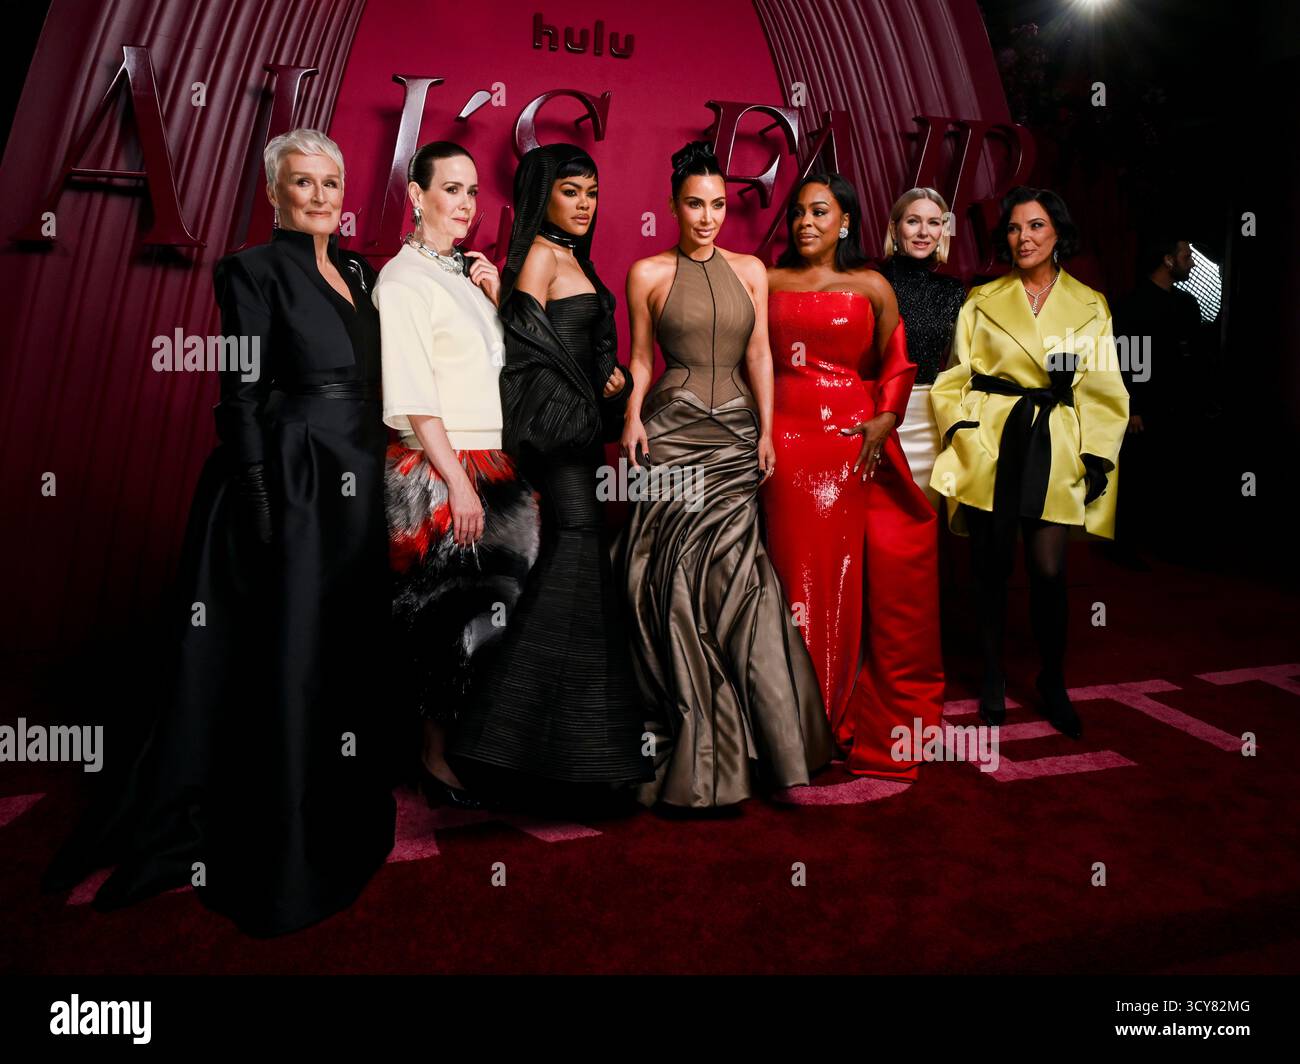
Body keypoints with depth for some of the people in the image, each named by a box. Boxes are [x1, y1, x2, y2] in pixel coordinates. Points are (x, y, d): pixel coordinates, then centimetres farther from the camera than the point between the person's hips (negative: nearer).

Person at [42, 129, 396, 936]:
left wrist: (385, 477, 12)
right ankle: (276, 847, 15)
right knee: (288, 662, 0)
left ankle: (344, 822, 31)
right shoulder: (255, 269, -3)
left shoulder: (360, 273, 17)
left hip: (361, 484, 7)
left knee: (352, 651, 14)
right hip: (292, 484, -7)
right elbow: (241, 393, -9)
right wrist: (259, 497, -16)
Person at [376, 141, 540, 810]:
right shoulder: (403, 280, -8)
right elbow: (413, 396, -15)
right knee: (448, 617, -2)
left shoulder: (465, 273, 16)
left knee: (491, 612, 11)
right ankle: (437, 760, 13)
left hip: (490, 467, 8)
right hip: (438, 473, -8)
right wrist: (457, 481, -20)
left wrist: (495, 297, 7)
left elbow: (497, 358, 21)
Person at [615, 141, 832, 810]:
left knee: (731, 569, -6)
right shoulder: (648, 273, 6)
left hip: (736, 434, 2)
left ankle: (716, 748, 10)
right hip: (672, 432, -2)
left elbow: (759, 356, 10)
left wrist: (767, 430, 2)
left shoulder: (750, 270, 13)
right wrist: (633, 415, -6)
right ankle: (691, 744, 10)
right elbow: (640, 358, 8)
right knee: (677, 578, -6)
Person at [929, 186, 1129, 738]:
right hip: (990, 444, 0)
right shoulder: (981, 301, 9)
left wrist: (1098, 457, 1)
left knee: (1049, 571, -4)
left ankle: (1053, 683, 18)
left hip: (1055, 448, 0)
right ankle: (992, 677, 20)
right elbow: (955, 378, 8)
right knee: (991, 565, 3)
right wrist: (960, 429, -6)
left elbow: (1102, 391, 9)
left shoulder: (1089, 306, 11)